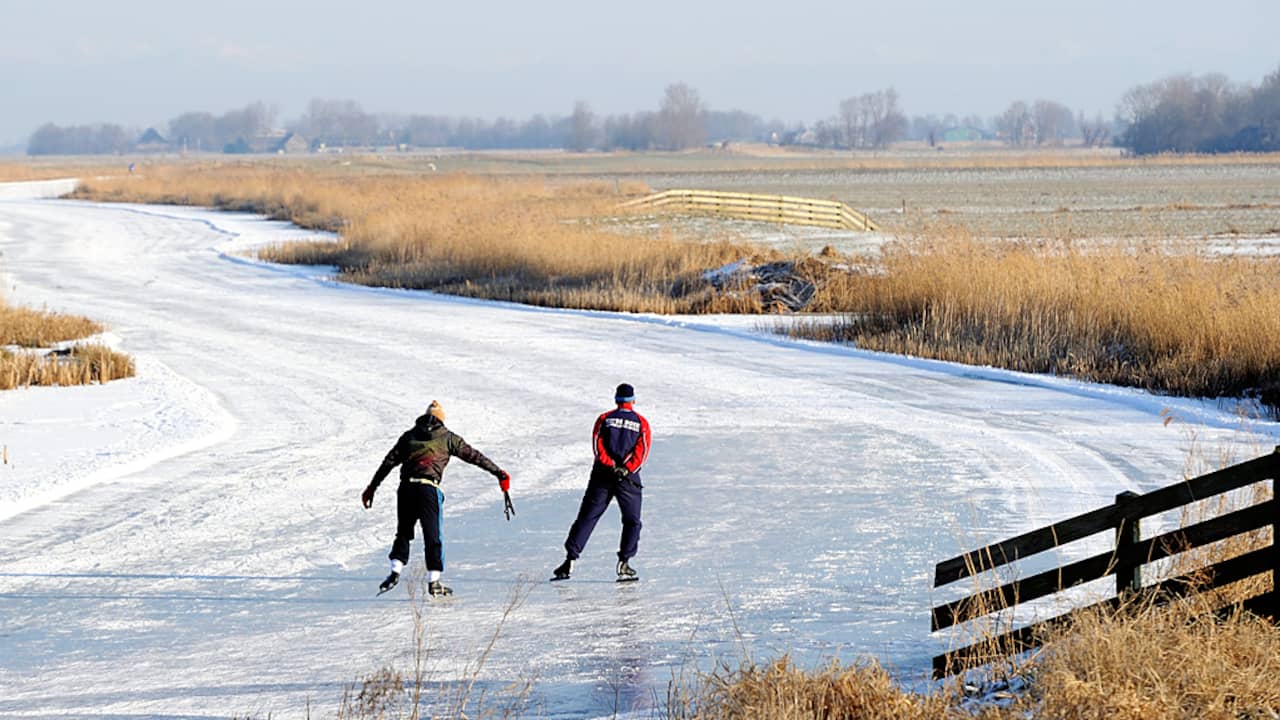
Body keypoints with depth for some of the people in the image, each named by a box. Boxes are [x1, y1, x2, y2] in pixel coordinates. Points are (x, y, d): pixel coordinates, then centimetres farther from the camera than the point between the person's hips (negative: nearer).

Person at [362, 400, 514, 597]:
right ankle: (434, 581, 1)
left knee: (403, 532, 16)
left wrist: (371, 488, 17)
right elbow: (473, 455, 12)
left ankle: (395, 571, -2)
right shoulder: (447, 437, 10)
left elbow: (388, 462, 14)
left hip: (406, 488, 2)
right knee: (432, 536, 4)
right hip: (429, 489, -2)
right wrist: (499, 473, 18)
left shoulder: (409, 436, 17)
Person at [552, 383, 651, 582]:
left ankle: (570, 560, -5)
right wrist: (627, 469, -13)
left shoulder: (604, 419, 7)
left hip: (603, 474, 1)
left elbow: (597, 444, -5)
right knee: (632, 522, 11)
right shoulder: (641, 422, 5)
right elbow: (642, 449, -7)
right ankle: (624, 563, 0)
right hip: (628, 477, -1)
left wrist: (609, 464, -11)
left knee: (586, 517, 4)